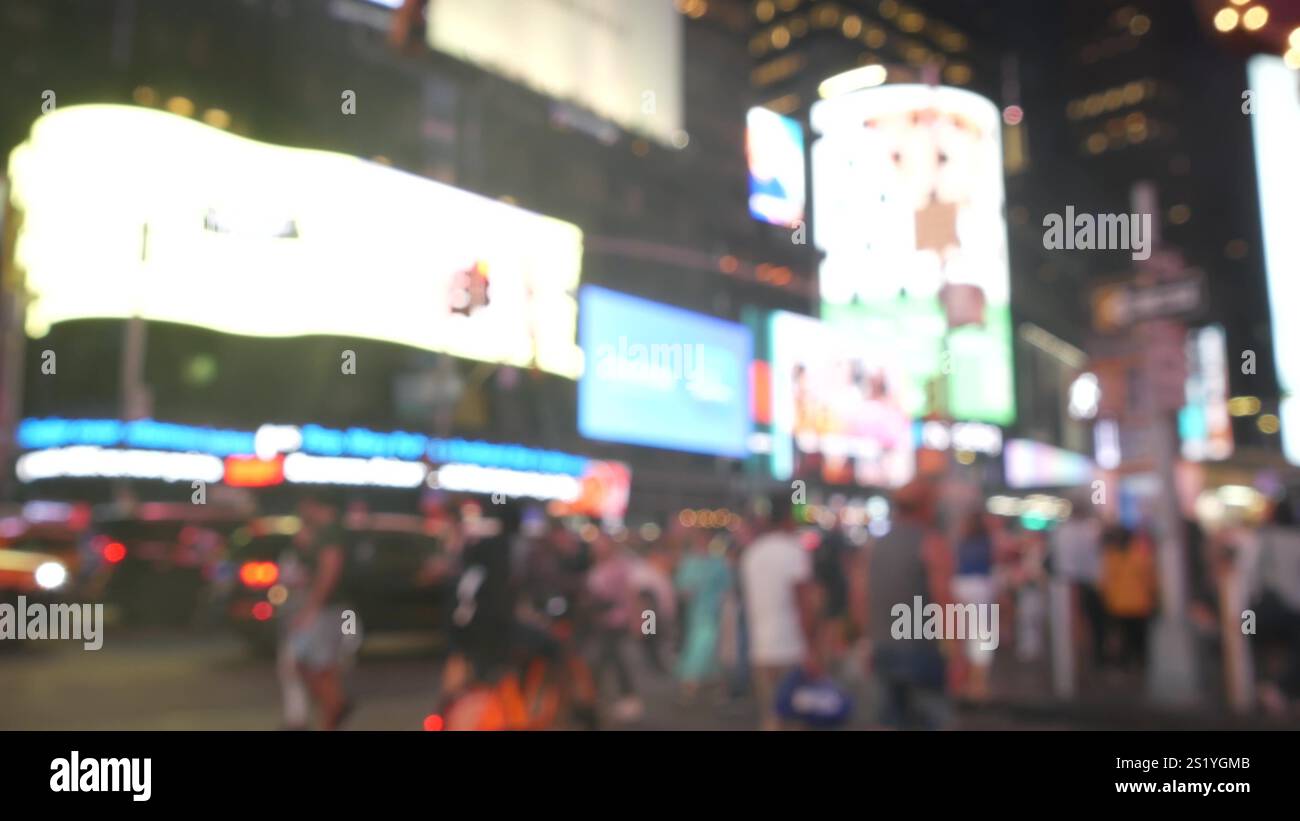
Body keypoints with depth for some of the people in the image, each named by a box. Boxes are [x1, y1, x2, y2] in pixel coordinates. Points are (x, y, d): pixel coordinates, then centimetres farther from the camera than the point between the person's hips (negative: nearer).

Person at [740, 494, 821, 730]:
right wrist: (812, 651, -13)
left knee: (769, 719, 8)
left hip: (760, 651, 6)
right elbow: (806, 606, -14)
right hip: (792, 650, -6)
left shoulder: (751, 553, 10)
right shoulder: (795, 551, -9)